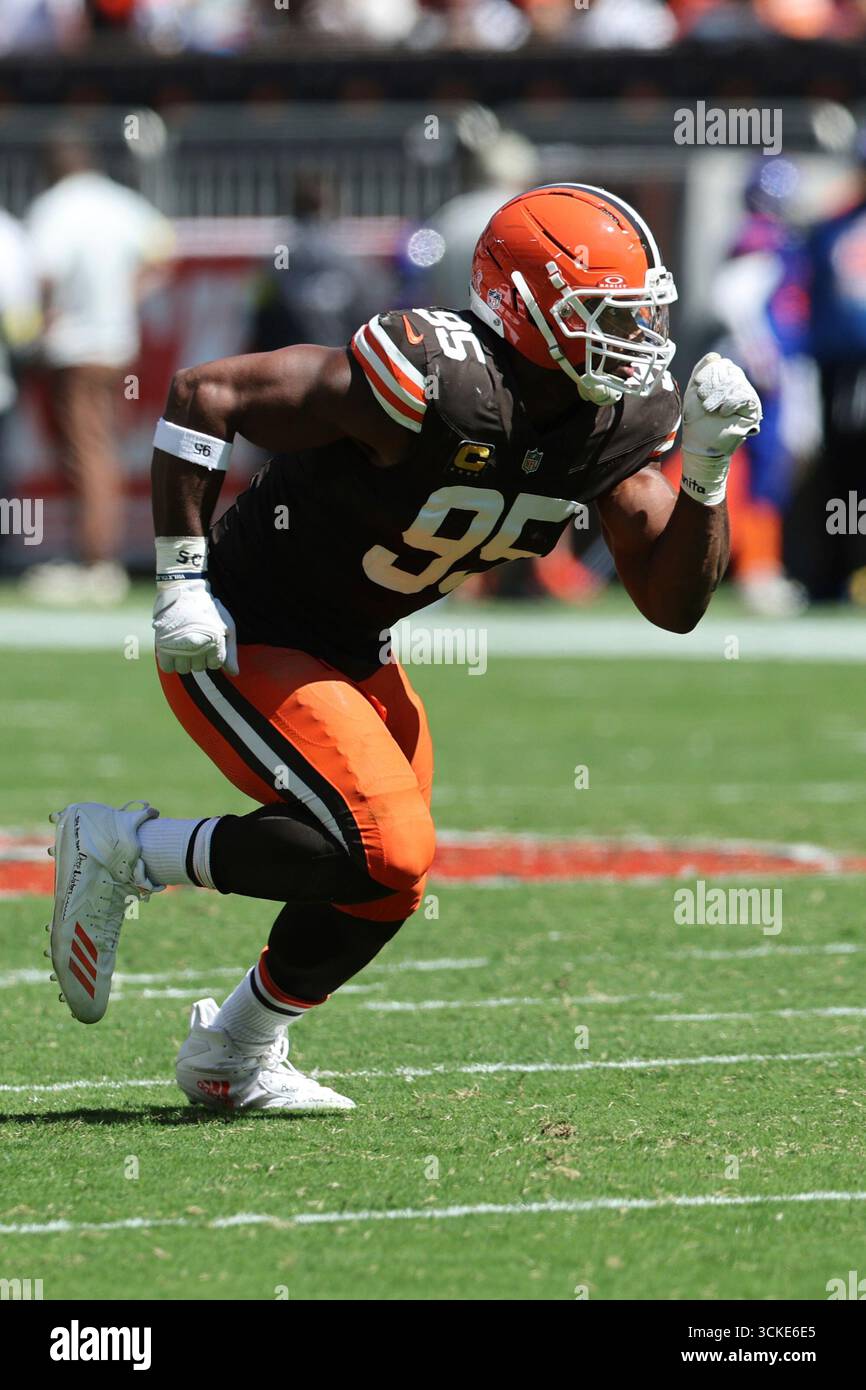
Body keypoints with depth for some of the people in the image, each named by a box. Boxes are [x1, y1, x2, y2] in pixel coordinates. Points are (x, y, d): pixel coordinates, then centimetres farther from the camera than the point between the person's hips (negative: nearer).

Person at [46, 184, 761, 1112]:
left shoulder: (611, 426, -5)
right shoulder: (439, 385, -30)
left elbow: (674, 605, -1)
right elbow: (203, 393, -26)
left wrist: (706, 472, -17)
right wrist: (182, 580, -24)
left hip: (349, 652, 9)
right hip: (240, 643, -9)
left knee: (383, 885, 12)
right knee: (382, 852, -19)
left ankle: (235, 1056, 33)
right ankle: (121, 850, -4)